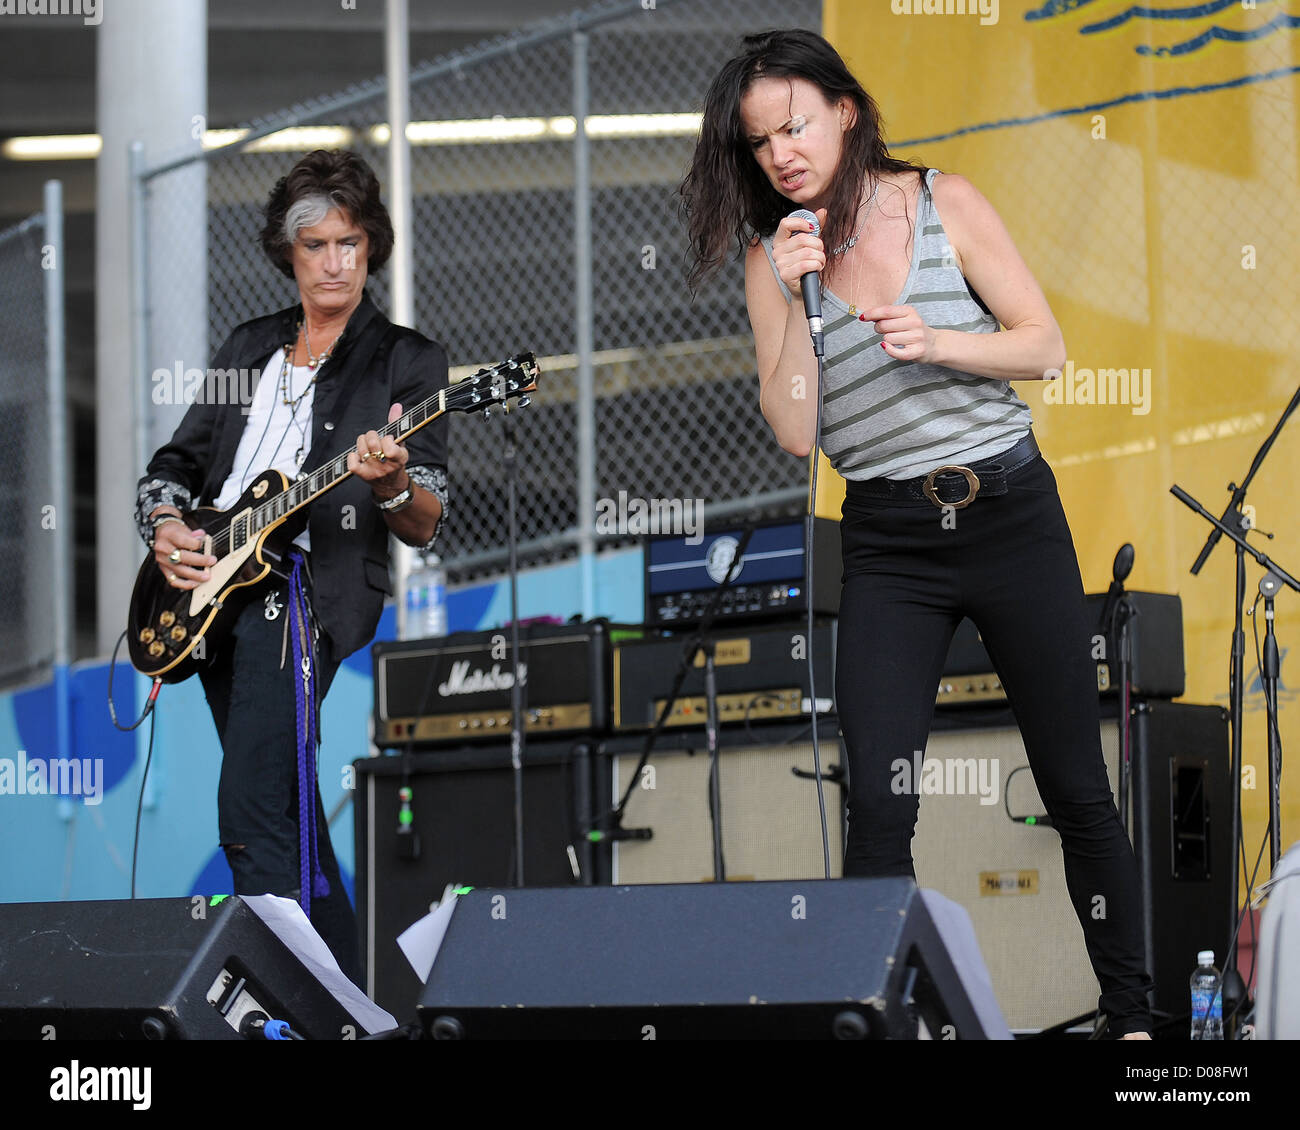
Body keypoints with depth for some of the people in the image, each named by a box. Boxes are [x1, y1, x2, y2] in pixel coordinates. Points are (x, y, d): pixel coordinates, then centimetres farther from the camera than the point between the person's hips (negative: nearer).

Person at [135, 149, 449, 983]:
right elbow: (174, 464, 22)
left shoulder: (407, 360, 3)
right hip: (212, 596, 6)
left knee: (254, 822, -20)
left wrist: (391, 485, -26)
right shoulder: (250, 347, 19)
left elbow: (428, 527, -4)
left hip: (307, 591, -6)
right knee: (292, 827, 10)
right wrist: (166, 524, 1)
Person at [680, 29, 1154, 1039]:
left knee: (1077, 787, 6)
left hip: (1011, 512, 0)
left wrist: (939, 342, -18)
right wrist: (798, 301, -16)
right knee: (878, 806, -11)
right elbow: (794, 433, -5)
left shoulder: (944, 203, -1)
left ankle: (1131, 1013, 18)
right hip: (887, 546, 1)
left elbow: (1045, 348, -2)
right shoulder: (773, 259, 2)